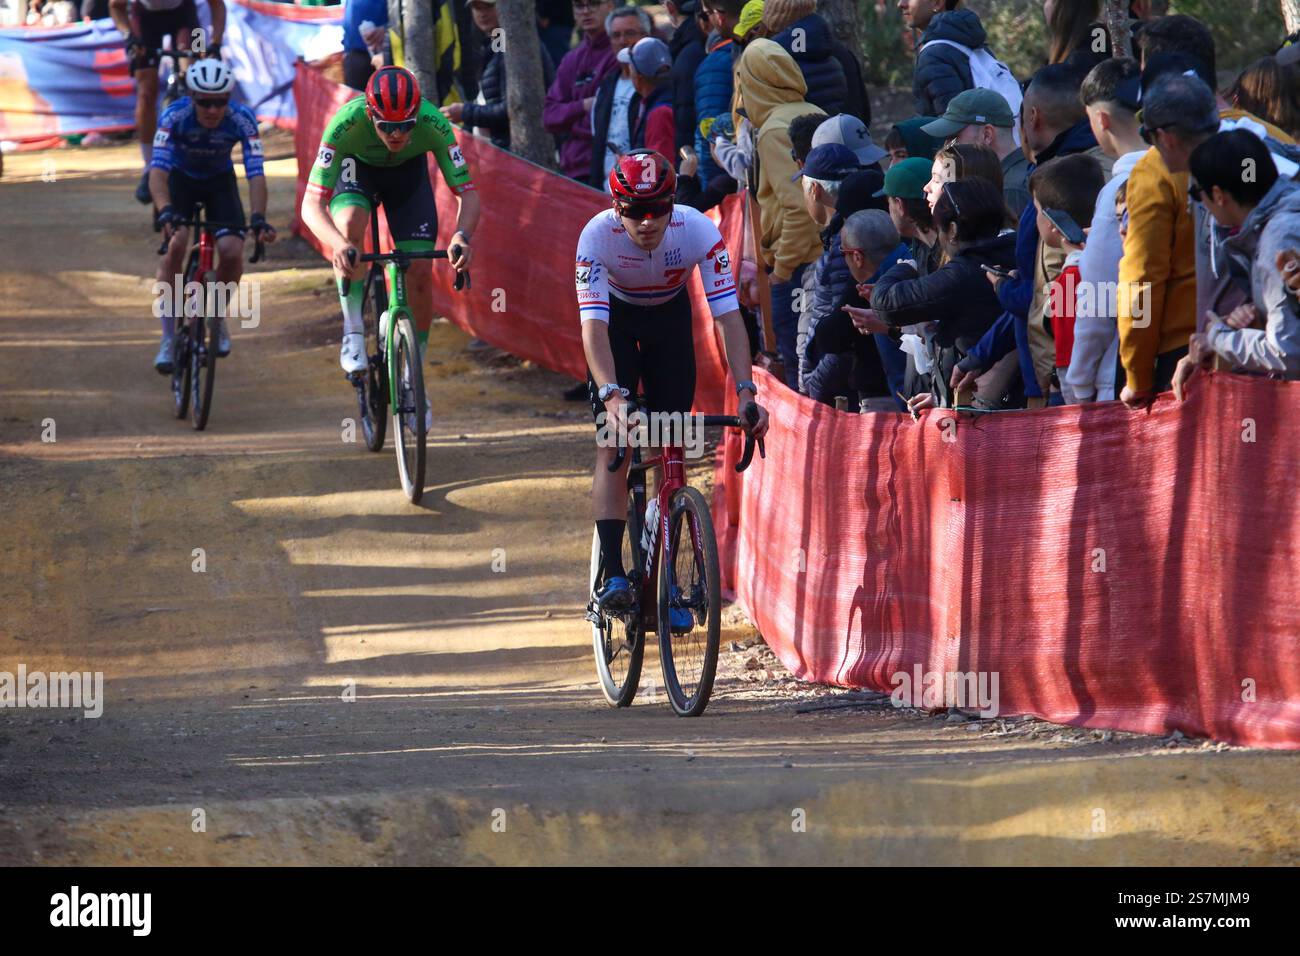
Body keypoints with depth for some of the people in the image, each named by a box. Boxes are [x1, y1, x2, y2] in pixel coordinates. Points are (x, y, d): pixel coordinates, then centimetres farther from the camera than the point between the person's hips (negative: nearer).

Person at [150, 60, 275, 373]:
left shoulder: (242, 120, -30)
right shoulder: (175, 115, -33)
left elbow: (255, 173, -35)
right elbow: (158, 168, -41)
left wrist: (259, 218, -51)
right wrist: (165, 211, -59)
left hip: (220, 181, 1)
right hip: (181, 178, -1)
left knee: (232, 252, -19)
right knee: (175, 244, -26)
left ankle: (218, 318, 12)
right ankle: (168, 338, -16)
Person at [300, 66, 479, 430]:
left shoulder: (433, 123, -37)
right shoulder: (347, 122, -40)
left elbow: (467, 193, -31)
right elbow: (312, 203, -41)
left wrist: (462, 235, -53)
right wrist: (338, 245, -61)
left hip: (408, 171, 1)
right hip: (357, 167, -1)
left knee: (420, 273, -10)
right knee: (349, 223, -34)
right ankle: (354, 331, -19)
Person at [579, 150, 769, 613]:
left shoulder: (698, 230, -32)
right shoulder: (598, 235, -34)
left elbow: (727, 315, -33)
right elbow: (593, 324, -40)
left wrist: (746, 392, -44)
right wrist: (612, 395, -54)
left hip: (671, 318, 1)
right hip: (616, 318, -1)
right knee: (613, 444, -16)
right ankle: (612, 574, -21)